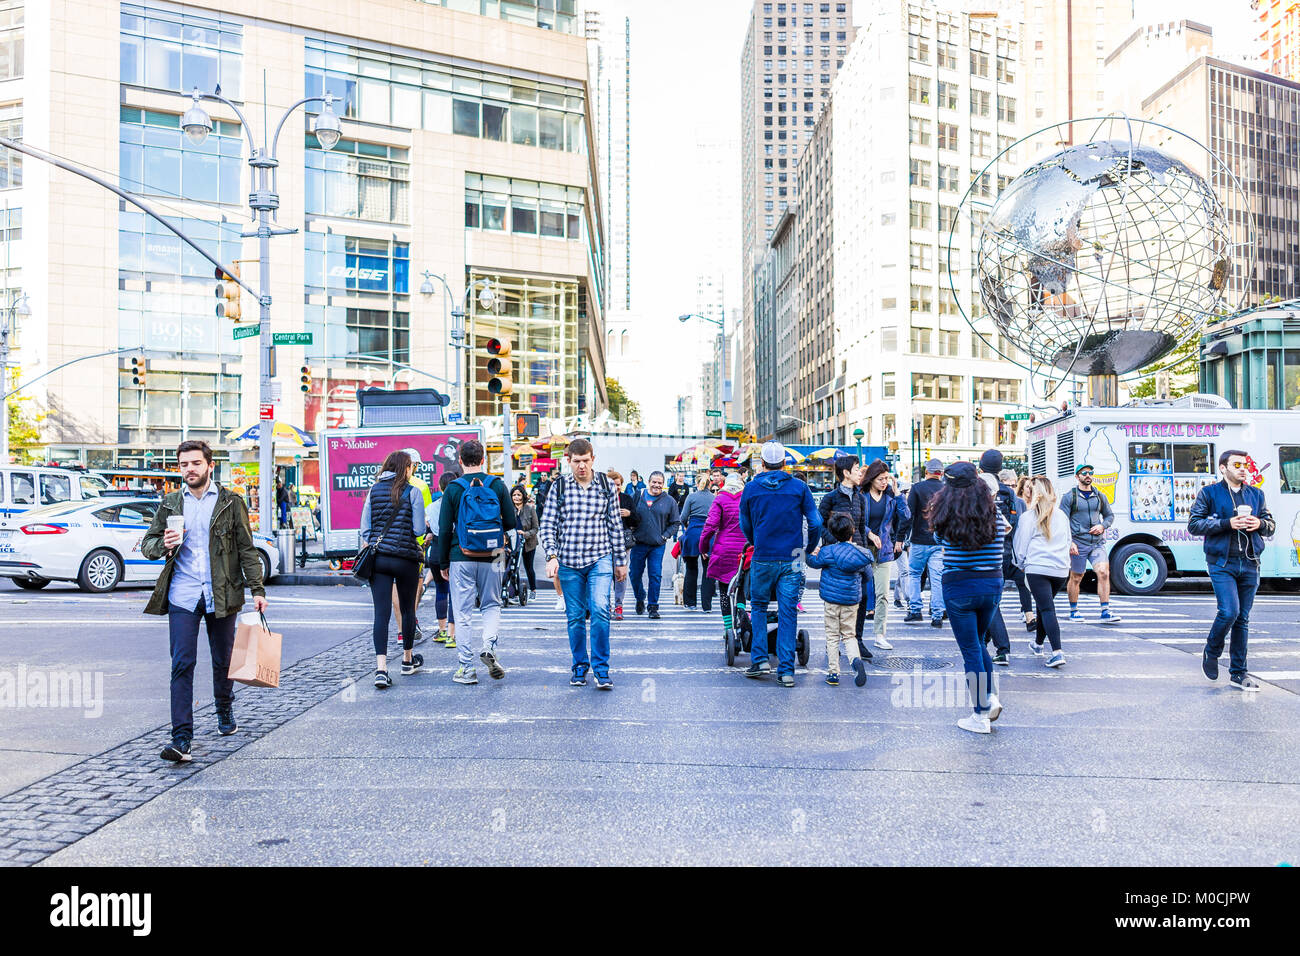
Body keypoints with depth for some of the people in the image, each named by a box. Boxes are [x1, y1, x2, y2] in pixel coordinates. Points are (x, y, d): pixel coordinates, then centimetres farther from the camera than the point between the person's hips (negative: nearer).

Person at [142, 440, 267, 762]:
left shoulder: (231, 502, 4)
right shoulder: (170, 503, 9)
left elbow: (247, 549, 4)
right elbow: (147, 544, 13)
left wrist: (257, 589, -5)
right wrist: (164, 544, -11)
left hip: (222, 595, 0)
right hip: (182, 596, 1)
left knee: (223, 661, 12)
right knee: (182, 665, -7)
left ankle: (225, 712, 37)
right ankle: (181, 739, -7)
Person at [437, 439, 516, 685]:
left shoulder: (453, 489, -4)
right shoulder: (497, 485, 0)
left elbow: (445, 530, -4)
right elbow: (511, 522, 1)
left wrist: (443, 563, 6)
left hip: (461, 559, -1)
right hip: (490, 559, 1)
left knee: (463, 613, 5)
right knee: (492, 605, 17)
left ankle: (466, 668, 7)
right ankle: (489, 645, -8)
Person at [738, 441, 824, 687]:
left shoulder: (751, 488, 1)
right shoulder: (799, 487, 0)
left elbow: (745, 525, 11)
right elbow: (815, 523, -2)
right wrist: (809, 548, 14)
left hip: (762, 559, 0)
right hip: (792, 560, 0)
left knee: (759, 608, 17)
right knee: (788, 614, 4)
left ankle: (760, 660, 10)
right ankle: (786, 670, 4)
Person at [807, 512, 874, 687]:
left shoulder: (828, 552, -12)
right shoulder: (863, 553, -1)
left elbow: (813, 562, 4)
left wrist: (812, 554, 25)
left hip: (831, 599, -2)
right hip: (852, 600, 2)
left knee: (832, 636, 8)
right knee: (849, 635, 12)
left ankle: (833, 673, 7)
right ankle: (855, 659, -16)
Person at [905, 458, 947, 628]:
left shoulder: (917, 488, -5)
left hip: (920, 540, -2)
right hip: (941, 542, 2)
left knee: (915, 574, 13)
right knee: (937, 578, 3)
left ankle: (915, 611, 10)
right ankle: (937, 616, 3)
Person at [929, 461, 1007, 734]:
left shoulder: (946, 517, -9)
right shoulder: (994, 514, -3)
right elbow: (1006, 528, 14)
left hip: (958, 587, -3)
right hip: (992, 585, 3)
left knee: (971, 650, 6)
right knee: (978, 643, 25)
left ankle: (981, 716, 12)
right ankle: (991, 696, 13)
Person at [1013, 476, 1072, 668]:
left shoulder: (1029, 517, -3)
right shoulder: (1062, 516, 11)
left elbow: (1020, 544, 1)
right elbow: (1068, 542, 21)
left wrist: (1021, 565, 17)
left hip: (1037, 568, -5)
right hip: (1061, 569, 5)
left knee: (1047, 609, -8)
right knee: (1045, 606, 20)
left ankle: (1057, 652, -18)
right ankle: (1038, 643, 35)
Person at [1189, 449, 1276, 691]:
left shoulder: (1256, 494, 15)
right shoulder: (1209, 493, 1)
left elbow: (1271, 525, 20)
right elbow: (1194, 525, -5)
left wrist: (1260, 523, -3)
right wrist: (1227, 523, -16)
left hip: (1250, 564, 4)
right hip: (1222, 564, -4)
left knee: (1242, 619, 7)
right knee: (1229, 612, -17)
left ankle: (1238, 674, 14)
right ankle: (1211, 652, 12)